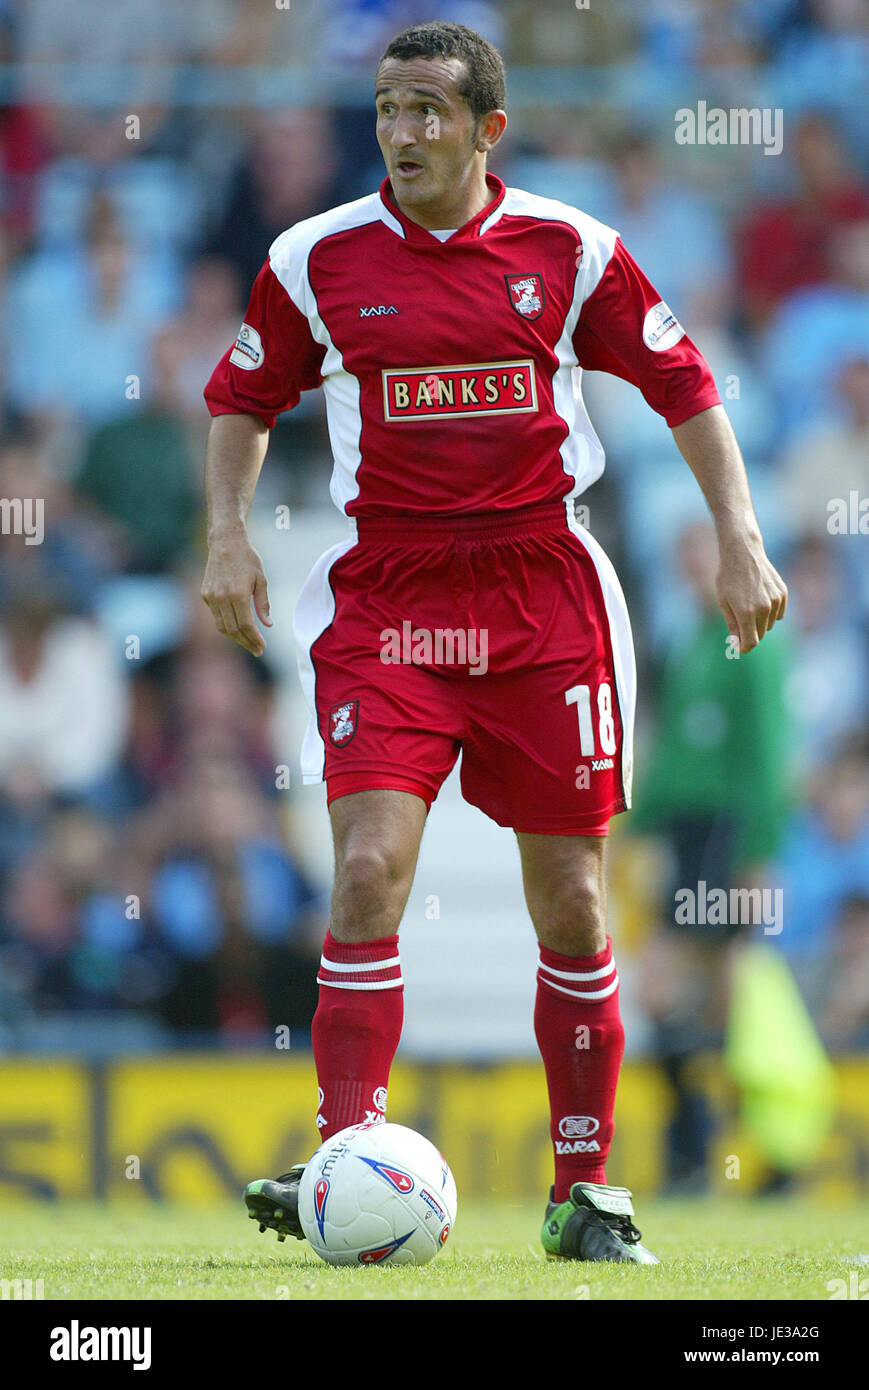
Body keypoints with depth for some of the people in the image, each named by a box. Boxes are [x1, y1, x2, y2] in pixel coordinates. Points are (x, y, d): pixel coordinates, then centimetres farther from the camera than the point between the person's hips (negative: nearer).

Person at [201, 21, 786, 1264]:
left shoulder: (568, 251, 1)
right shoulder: (318, 260, 2)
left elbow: (683, 386, 9)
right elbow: (243, 398, 14)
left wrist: (740, 538, 2)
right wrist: (228, 534, 0)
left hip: (545, 596, 1)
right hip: (384, 597, 0)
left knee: (572, 898, 3)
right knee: (370, 868, -17)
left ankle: (586, 1192, 14)